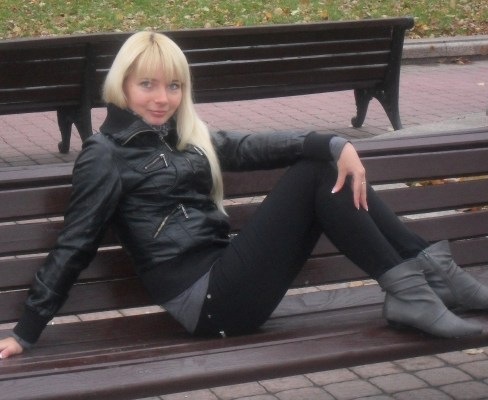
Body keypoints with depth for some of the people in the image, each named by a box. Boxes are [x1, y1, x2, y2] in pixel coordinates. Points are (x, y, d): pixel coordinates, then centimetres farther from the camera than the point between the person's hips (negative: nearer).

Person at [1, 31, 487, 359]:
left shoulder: (184, 137, 17)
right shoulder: (105, 156, -4)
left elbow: (251, 147, 4)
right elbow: (74, 247, -4)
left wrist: (335, 144, -11)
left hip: (225, 279, 8)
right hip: (208, 301, -8)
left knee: (329, 168, -2)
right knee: (312, 175, -14)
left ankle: (428, 269, -3)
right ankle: (407, 288, -12)